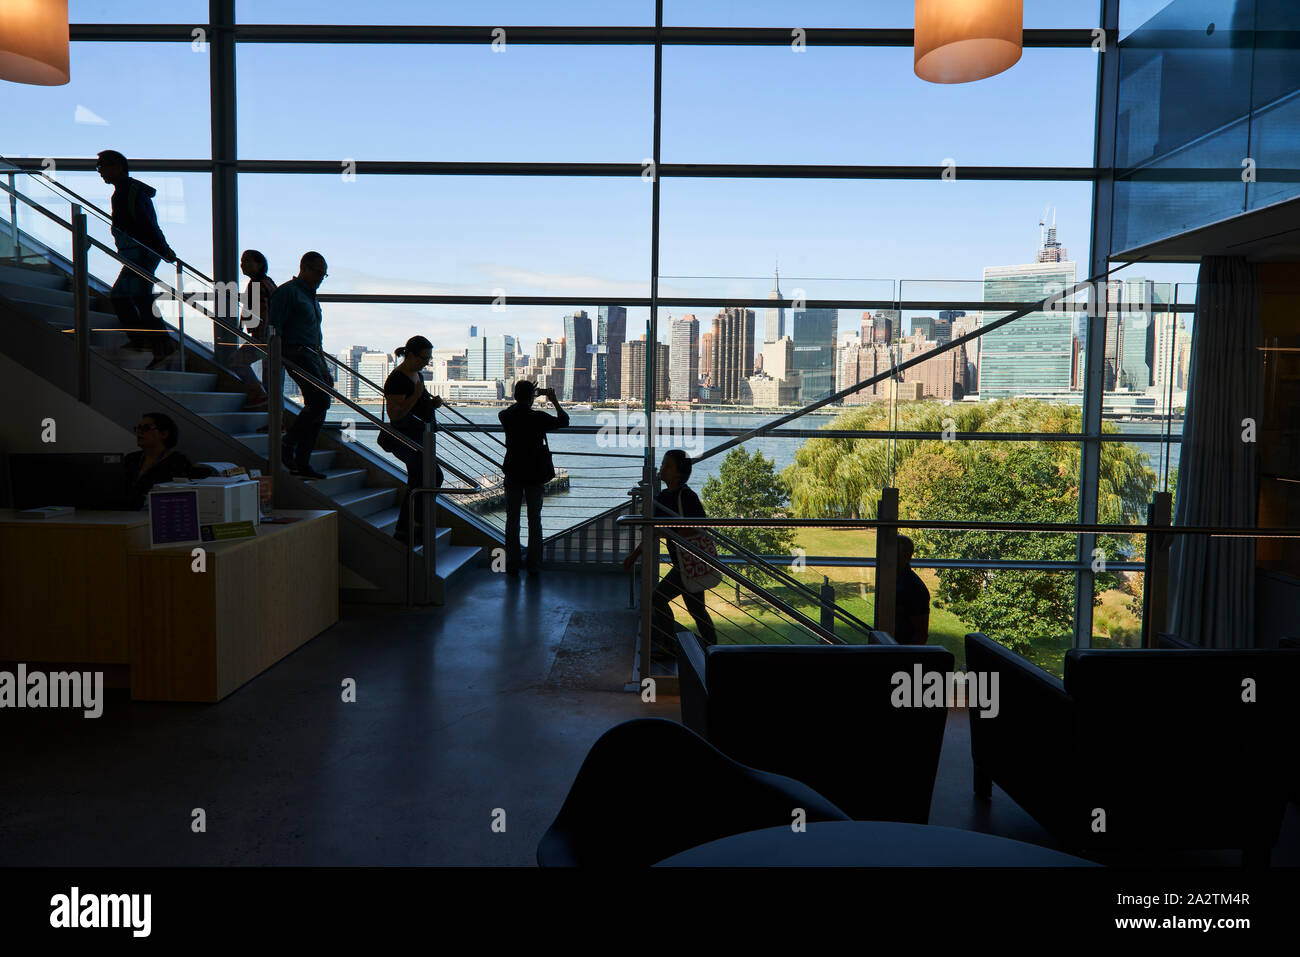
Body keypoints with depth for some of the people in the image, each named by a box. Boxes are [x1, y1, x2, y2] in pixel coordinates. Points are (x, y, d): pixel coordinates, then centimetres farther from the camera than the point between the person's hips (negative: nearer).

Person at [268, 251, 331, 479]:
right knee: (320, 401, -20)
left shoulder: (312, 297, 24)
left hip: (312, 355, 9)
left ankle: (301, 463, 8)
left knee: (316, 408, 4)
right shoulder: (288, 291, -4)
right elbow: (273, 326, -12)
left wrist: (325, 371, 25)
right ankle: (288, 444, -7)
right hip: (296, 353, -9)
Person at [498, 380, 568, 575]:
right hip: (535, 473, -2)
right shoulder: (538, 417, -13)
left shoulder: (505, 416, -6)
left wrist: (526, 397, 26)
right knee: (534, 519, 7)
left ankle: (512, 565, 10)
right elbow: (563, 421, 2)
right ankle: (534, 566, 10)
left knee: (512, 519, 9)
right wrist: (554, 401, 13)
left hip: (513, 473, 2)